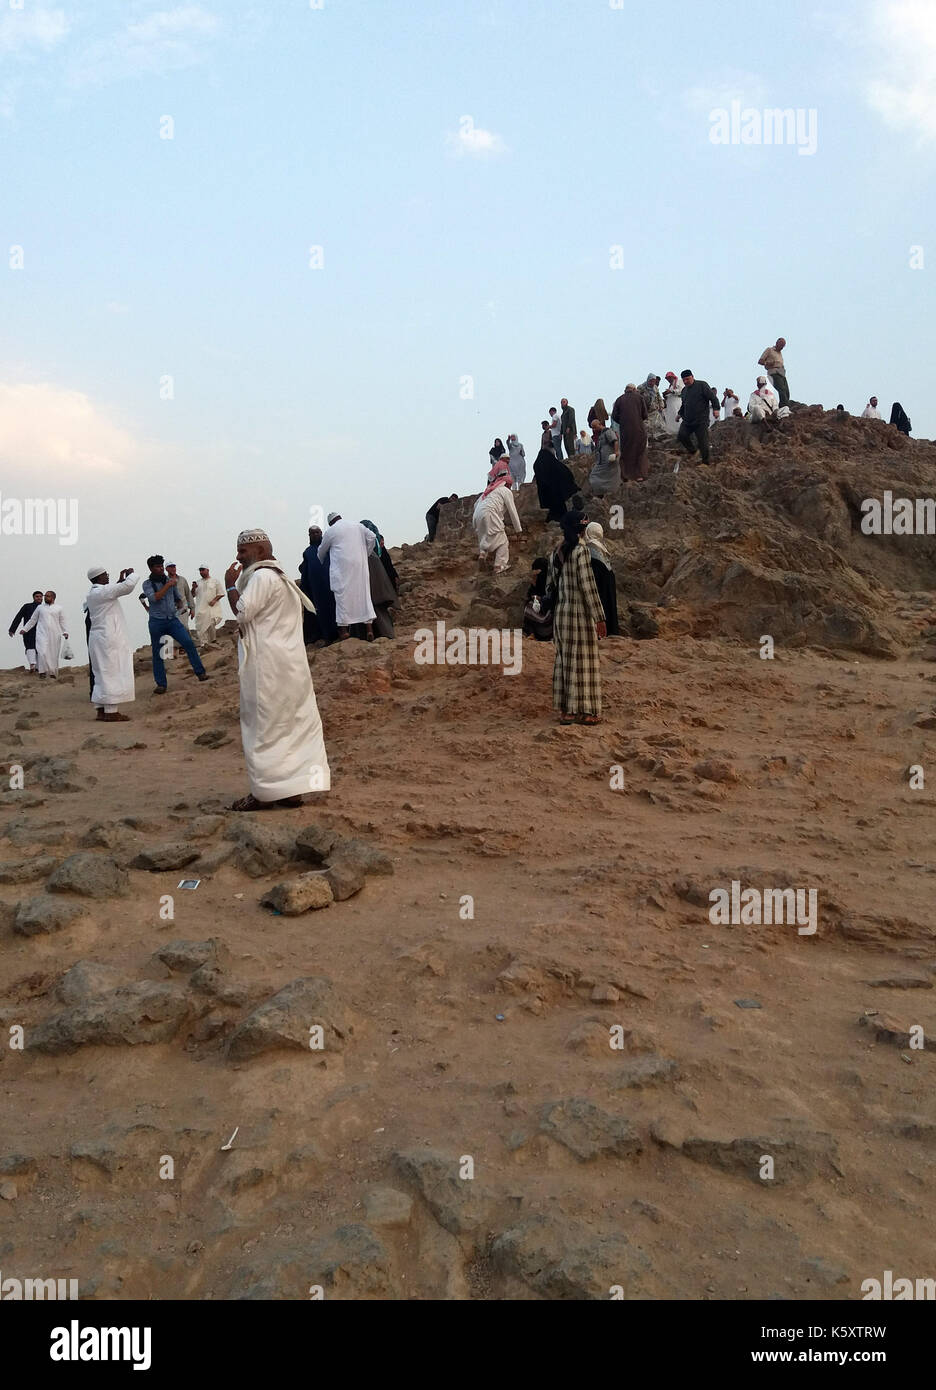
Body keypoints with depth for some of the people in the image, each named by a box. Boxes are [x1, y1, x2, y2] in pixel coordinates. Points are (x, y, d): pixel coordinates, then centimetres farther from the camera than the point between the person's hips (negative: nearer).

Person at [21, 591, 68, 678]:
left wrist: (64, 632, 1)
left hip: (55, 635, 0)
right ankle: (43, 671, -11)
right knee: (42, 653, -15)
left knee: (54, 654, 1)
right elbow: (32, 620, 17)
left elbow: (62, 622, 10)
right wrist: (25, 629, 14)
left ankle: (53, 673, 10)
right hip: (42, 634, 0)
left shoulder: (58, 608, 9)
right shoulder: (40, 607, 12)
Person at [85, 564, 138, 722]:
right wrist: (130, 574, 1)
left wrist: (120, 580, 21)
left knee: (102, 673, 12)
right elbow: (128, 586, -17)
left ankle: (101, 709, 14)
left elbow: (113, 592, 27)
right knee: (111, 673, -8)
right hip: (109, 638, -10)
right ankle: (111, 711, -8)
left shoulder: (92, 594, 14)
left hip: (97, 638, 10)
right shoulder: (103, 591, -14)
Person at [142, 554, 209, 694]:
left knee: (188, 642, -14)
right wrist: (168, 585, -15)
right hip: (156, 622, -2)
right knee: (157, 654, 3)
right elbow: (154, 598, -20)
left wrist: (181, 606, 1)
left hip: (172, 619, 2)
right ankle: (161, 684, 12)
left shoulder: (169, 579, 9)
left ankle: (200, 673, -9)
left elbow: (177, 597, 22)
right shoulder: (147, 584, -1)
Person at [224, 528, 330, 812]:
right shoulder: (281, 578, 20)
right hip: (291, 663, 10)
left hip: (267, 666, -10)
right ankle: (293, 787, 12)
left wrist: (230, 585, -6)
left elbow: (242, 612, -17)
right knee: (294, 724, 7)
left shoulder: (261, 577, -12)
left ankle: (264, 792, 2)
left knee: (264, 726, -3)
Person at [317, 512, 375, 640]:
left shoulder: (330, 531, 4)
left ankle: (344, 629, -5)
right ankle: (369, 628, 2)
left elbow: (321, 551, 15)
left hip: (342, 567, -3)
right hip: (360, 566, 4)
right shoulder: (357, 525, 12)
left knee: (342, 595, -1)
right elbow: (372, 537, 10)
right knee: (364, 593, 6)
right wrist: (365, 554, 18)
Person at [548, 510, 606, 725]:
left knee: (564, 660, 11)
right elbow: (588, 586, -17)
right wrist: (599, 618, -14)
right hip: (580, 613, -7)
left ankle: (565, 710, 15)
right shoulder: (581, 551, -15)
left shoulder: (556, 552, 7)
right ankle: (582, 711, 4)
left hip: (561, 613, 7)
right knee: (582, 661, 0)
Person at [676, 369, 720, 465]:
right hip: (687, 421, 6)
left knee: (703, 441, -5)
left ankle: (705, 462, 6)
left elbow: (713, 397, -8)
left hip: (701, 421, -6)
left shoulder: (702, 385, -2)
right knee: (681, 436, -9)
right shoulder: (684, 390, 18)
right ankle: (692, 450, 15)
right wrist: (680, 414, 24)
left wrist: (716, 408, -19)